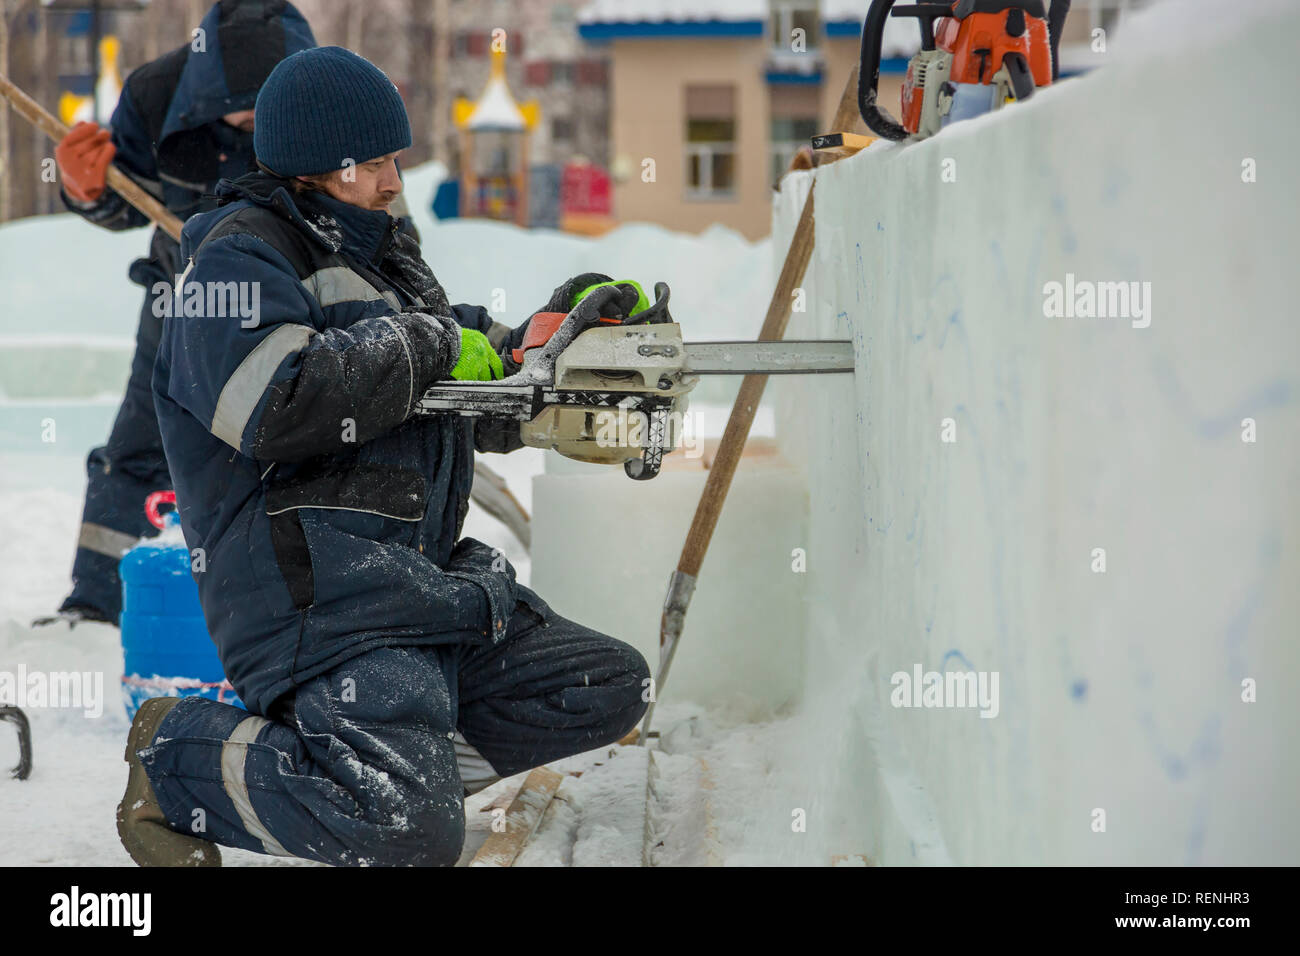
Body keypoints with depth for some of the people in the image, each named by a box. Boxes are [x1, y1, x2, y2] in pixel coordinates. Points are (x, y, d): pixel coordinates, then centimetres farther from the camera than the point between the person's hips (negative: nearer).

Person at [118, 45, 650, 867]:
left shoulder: (386, 259, 23)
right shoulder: (238, 261, -5)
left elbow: (491, 416, 27)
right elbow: (279, 407, -25)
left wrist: (560, 327, 8)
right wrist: (428, 345, -13)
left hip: (425, 589, 10)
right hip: (321, 604, -10)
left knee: (615, 688, 10)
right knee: (416, 833, -26)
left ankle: (397, 760, 4)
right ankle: (181, 754, -5)